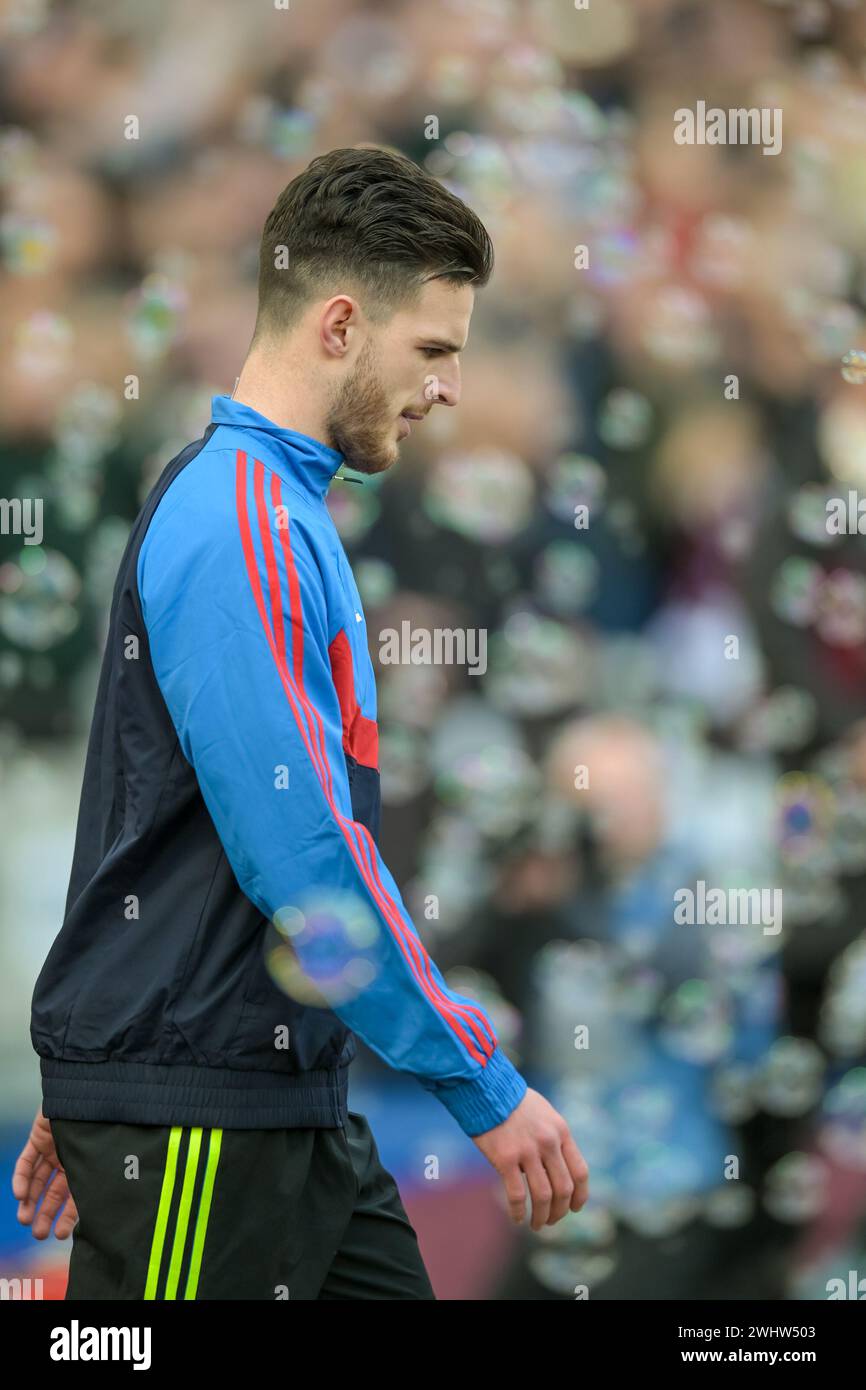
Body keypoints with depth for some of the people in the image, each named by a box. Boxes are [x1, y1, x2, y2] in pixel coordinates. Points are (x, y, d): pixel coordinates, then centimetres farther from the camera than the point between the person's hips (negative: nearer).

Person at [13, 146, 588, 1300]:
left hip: (289, 1106, 10)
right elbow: (301, 851, -23)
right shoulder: (238, 530, -16)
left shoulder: (280, 513, 17)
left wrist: (91, 1085, 27)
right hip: (195, 1120, -10)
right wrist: (485, 1084, -19)